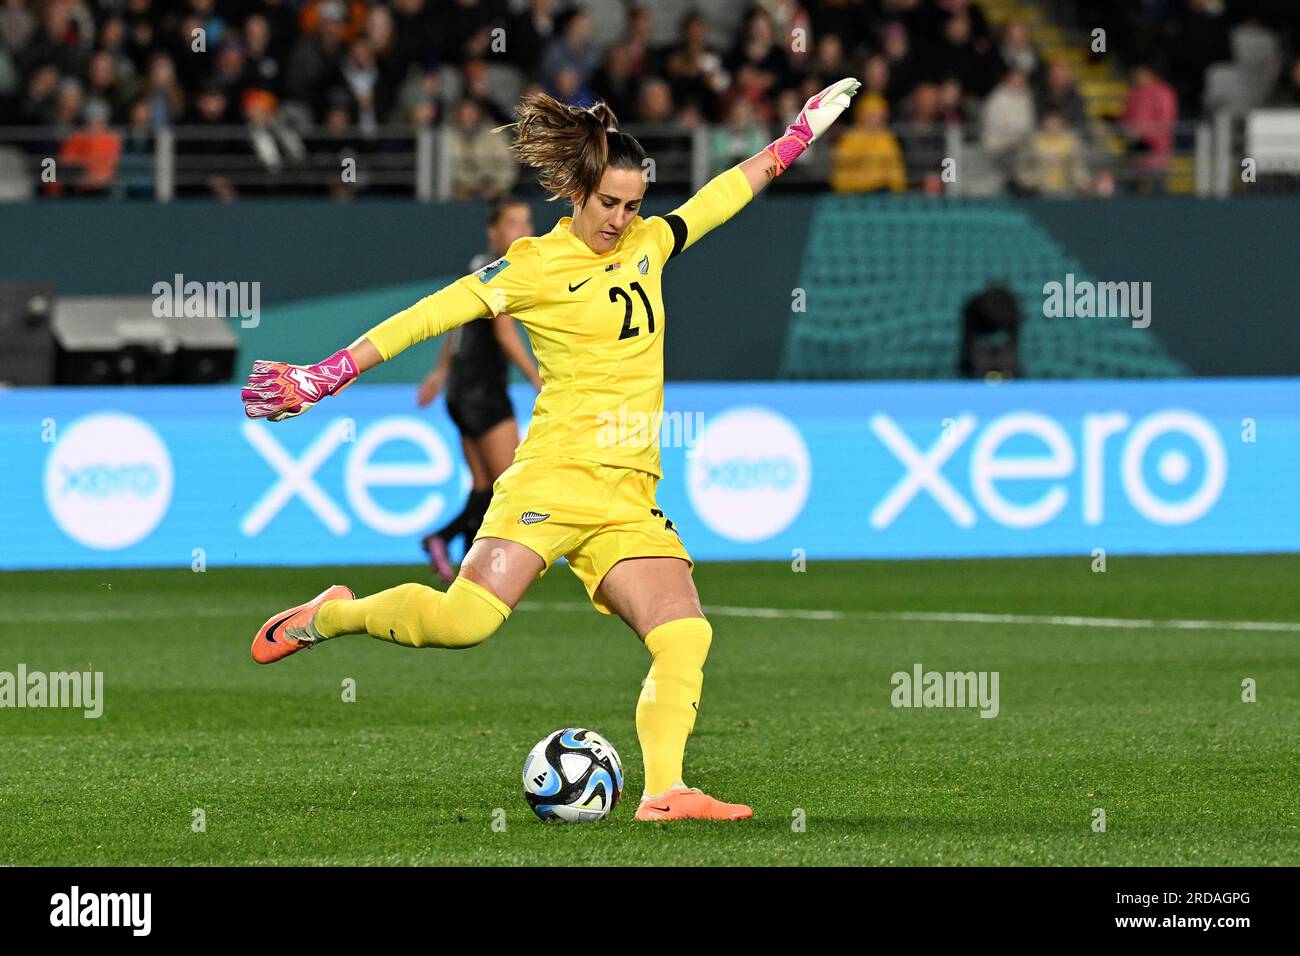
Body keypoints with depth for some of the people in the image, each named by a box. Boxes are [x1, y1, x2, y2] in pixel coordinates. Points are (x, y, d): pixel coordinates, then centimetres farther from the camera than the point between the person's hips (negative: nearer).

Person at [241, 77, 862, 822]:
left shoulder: (648, 242, 16)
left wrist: (800, 134, 37)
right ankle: (331, 616, 5)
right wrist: (328, 376, -8)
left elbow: (727, 194, 31)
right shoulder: (535, 266, -2)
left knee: (685, 636, -14)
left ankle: (664, 790, -16)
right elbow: (433, 314, -4)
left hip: (631, 501, 6)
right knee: (463, 620, -19)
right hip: (556, 479, -6)